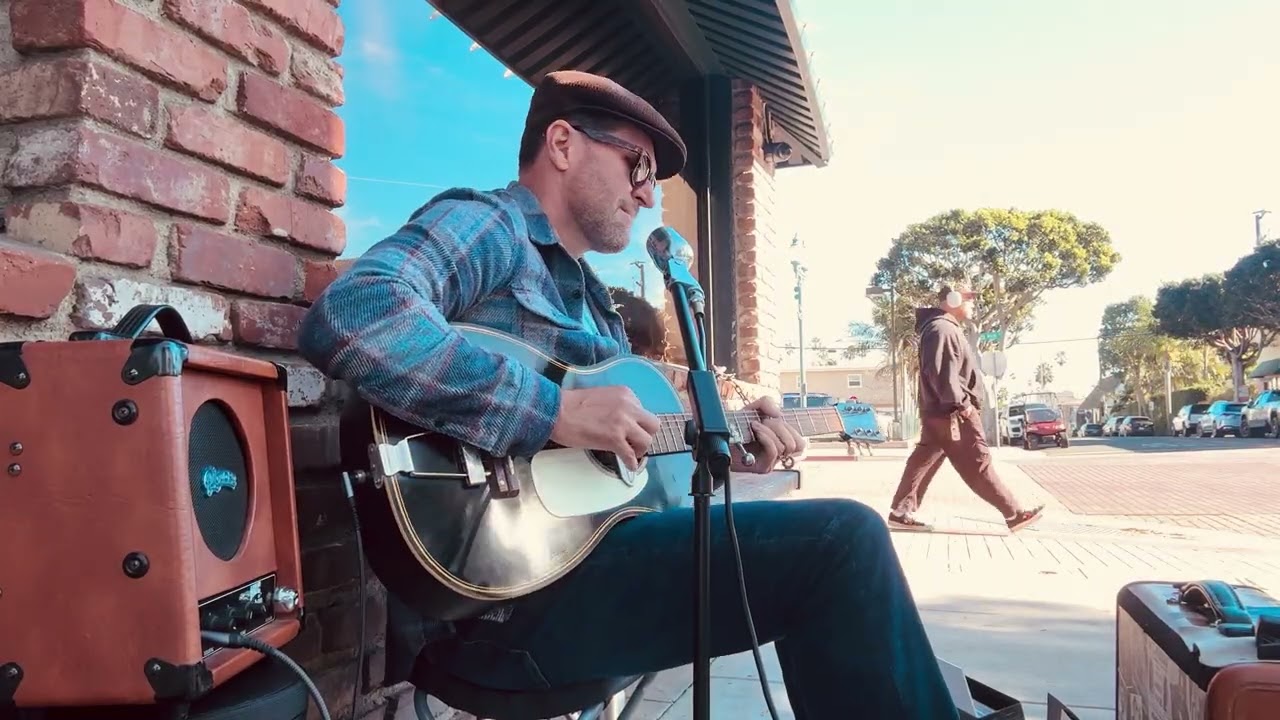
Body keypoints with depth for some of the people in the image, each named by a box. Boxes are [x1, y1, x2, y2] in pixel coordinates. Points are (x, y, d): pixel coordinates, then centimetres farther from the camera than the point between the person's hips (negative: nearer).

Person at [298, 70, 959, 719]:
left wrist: (722, 449, 10)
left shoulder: (589, 298, 23)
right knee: (843, 540, -16)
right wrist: (556, 411, -24)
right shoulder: (485, 225, -5)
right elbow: (349, 317, -26)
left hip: (580, 547, 10)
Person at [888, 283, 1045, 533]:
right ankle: (1014, 514, -1)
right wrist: (960, 403, -23)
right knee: (977, 463, -6)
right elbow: (940, 372, -23)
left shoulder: (947, 328, 22)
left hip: (942, 413, 11)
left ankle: (901, 512, 9)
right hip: (951, 413, -11)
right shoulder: (941, 328, -13)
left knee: (924, 461, 8)